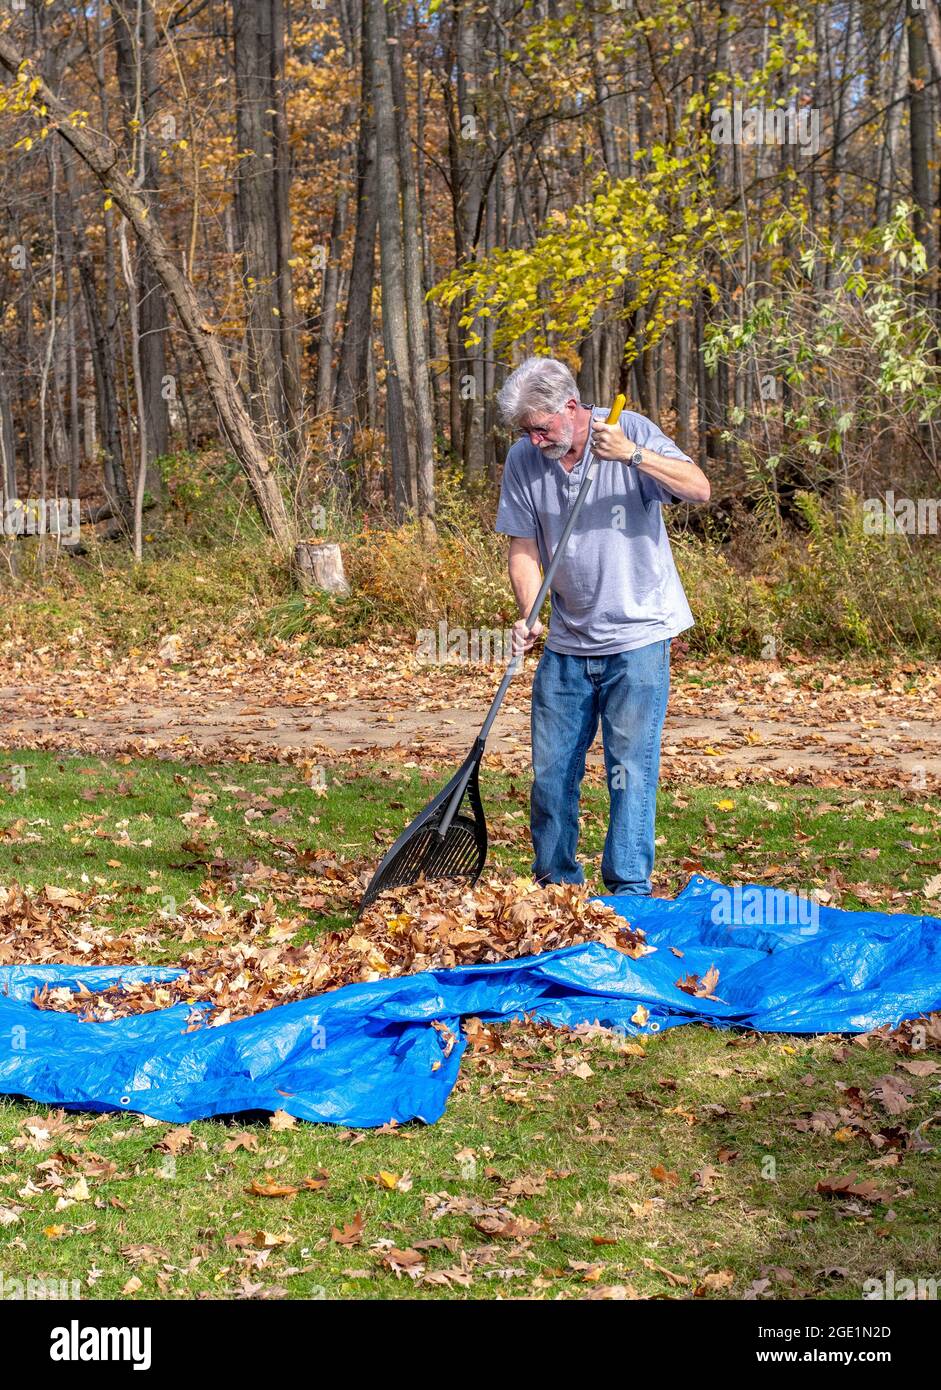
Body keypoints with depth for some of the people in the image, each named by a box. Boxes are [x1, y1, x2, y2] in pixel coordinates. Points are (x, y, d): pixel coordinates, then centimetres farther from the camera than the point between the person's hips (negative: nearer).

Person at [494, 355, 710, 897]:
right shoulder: (523, 461, 0)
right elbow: (524, 547, 2)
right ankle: (555, 884, 21)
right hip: (567, 643, 4)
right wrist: (529, 615, -14)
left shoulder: (630, 431, -9)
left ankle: (629, 889, 3)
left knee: (631, 766, -4)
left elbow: (700, 488, -19)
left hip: (638, 635, -4)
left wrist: (631, 455, -32)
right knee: (551, 770, 7)